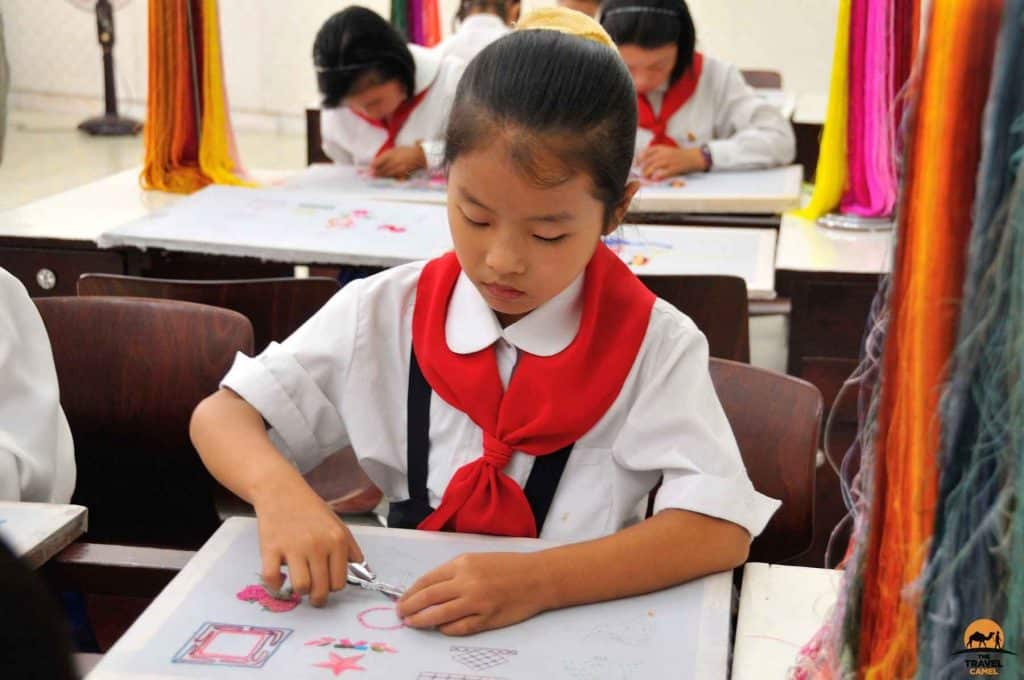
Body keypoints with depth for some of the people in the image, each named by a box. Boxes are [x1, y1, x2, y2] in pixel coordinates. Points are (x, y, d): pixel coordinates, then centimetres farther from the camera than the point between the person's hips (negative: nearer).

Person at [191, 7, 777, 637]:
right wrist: (279, 489, -22)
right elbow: (221, 416, 1)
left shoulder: (653, 345, -9)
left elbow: (722, 529, -18)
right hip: (405, 627, 2)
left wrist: (536, 580, -31)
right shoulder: (385, 317, -3)